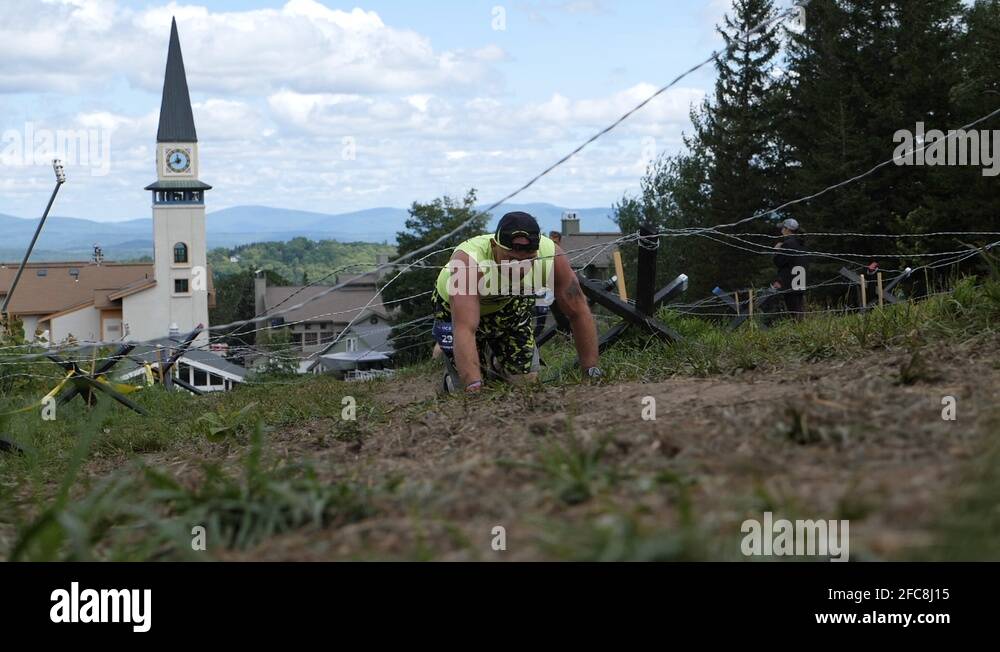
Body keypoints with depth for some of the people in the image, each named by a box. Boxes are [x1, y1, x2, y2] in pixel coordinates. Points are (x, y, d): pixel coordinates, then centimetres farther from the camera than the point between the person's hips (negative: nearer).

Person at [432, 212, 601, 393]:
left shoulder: (551, 255, -32)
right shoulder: (468, 260, -44)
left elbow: (579, 312, -22)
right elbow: (464, 329, -50)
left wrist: (592, 374, -25)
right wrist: (474, 386, -61)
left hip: (510, 304, 3)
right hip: (455, 308, -3)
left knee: (527, 381, 1)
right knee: (467, 390, -9)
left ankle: (493, 359, 33)